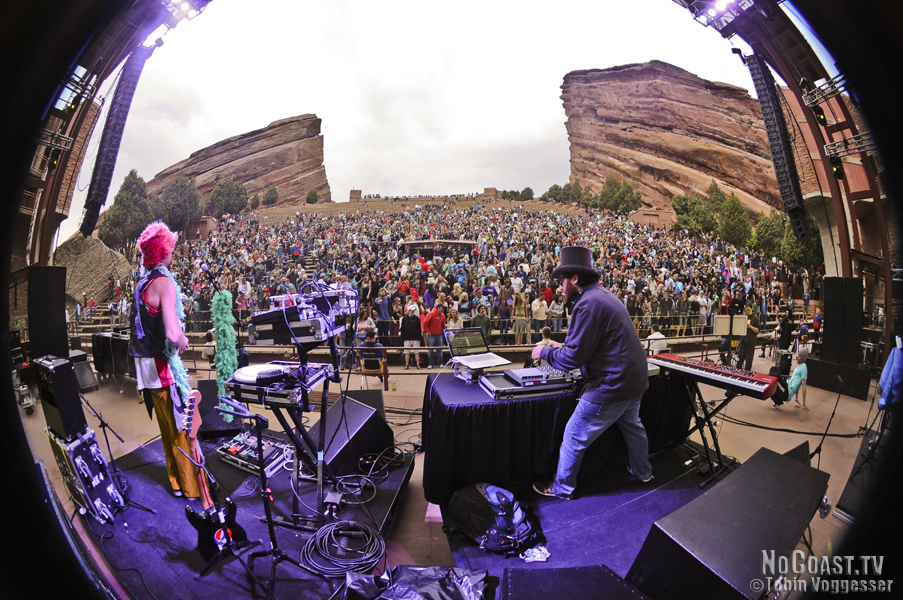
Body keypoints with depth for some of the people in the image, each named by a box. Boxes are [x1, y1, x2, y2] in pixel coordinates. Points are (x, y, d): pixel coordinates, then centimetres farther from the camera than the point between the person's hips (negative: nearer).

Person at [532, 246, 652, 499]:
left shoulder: (588, 304, -23)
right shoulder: (605, 296, 10)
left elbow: (574, 357, -22)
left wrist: (545, 352, -7)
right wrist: (563, 346, 17)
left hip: (612, 386, -10)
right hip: (635, 380, 10)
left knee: (574, 437, 5)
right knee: (632, 425, 31)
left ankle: (561, 488, 21)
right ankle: (642, 471, 52)